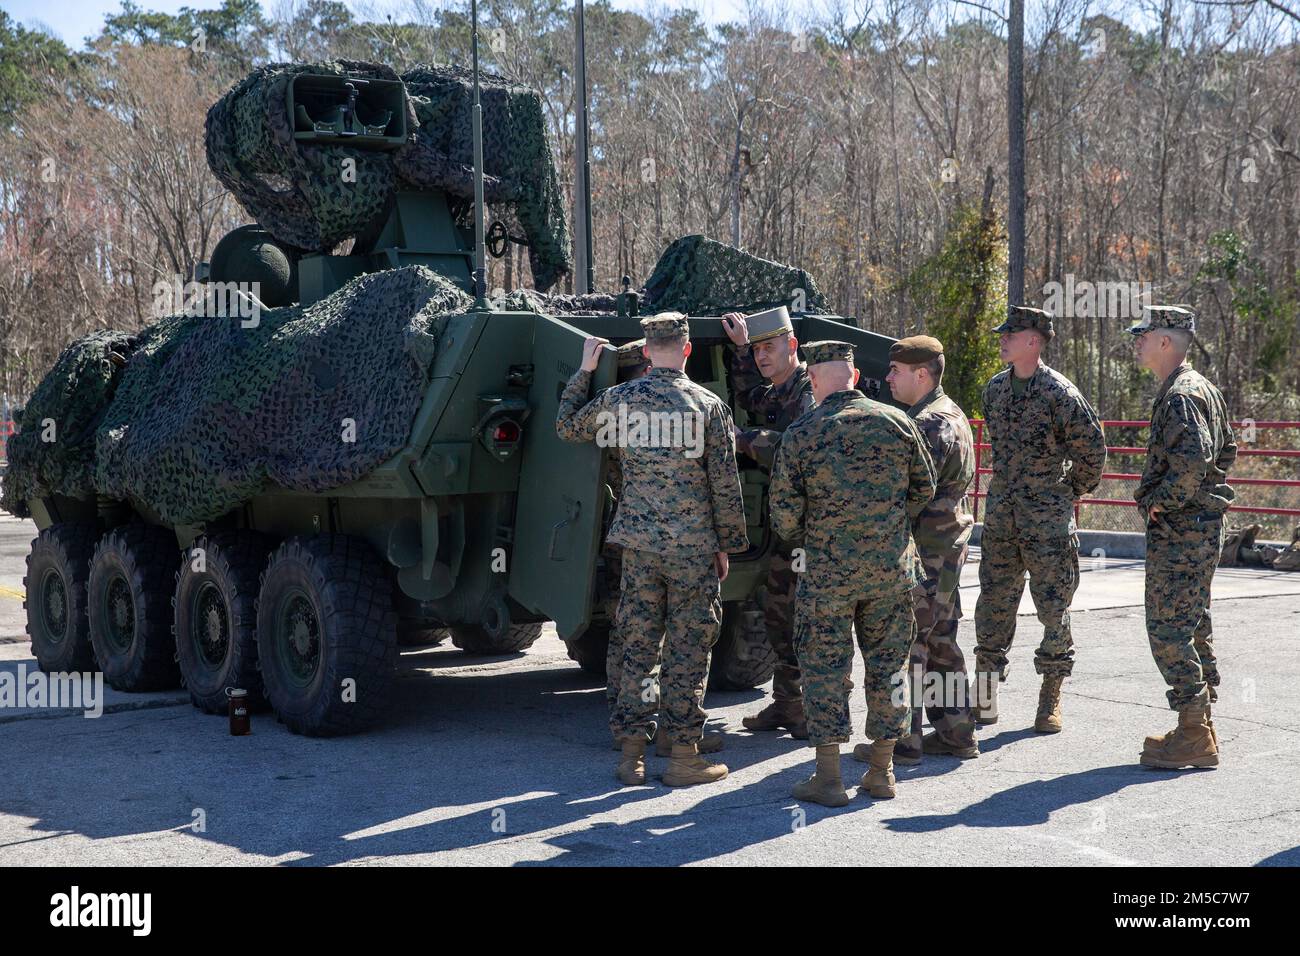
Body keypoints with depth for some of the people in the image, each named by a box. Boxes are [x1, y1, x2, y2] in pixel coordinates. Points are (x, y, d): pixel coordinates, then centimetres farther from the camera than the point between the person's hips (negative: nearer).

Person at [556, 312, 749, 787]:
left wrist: (584, 370, 28)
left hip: (638, 544, 3)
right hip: (694, 547, -3)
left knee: (637, 646, 10)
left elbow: (567, 426, 20)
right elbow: (725, 484, -3)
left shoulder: (617, 399, 1)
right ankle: (683, 756, 8)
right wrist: (726, 545, 7)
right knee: (688, 650, 4)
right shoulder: (707, 405, -5)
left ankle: (631, 753, 12)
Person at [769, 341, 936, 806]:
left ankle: (828, 777, 6)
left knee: (825, 667, 5)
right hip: (893, 568, 3)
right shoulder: (897, 423, 0)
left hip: (829, 571, -3)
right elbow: (924, 489, 9)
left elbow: (784, 512, -8)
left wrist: (800, 533, 15)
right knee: (887, 663, 13)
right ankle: (881, 771, 19)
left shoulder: (801, 433, -9)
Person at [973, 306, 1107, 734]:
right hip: (1000, 514, 6)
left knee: (1053, 606, 1)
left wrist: (1073, 491, 4)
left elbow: (1091, 447, -6)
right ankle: (985, 696, 16)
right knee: (993, 603, 7)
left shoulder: (1059, 392, -11)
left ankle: (1051, 699, 11)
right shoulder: (995, 388, 9)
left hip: (1047, 515, -6)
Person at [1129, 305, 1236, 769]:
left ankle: (1194, 736, -4)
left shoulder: (1180, 395, -17)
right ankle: (1201, 730, 23)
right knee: (1193, 628, 15)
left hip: (1180, 531, -11)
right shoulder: (1201, 387, 16)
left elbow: (1192, 461, -30)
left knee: (1168, 630, -7)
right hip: (1204, 526, 11)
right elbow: (1226, 450, 24)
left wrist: (1158, 501, -17)